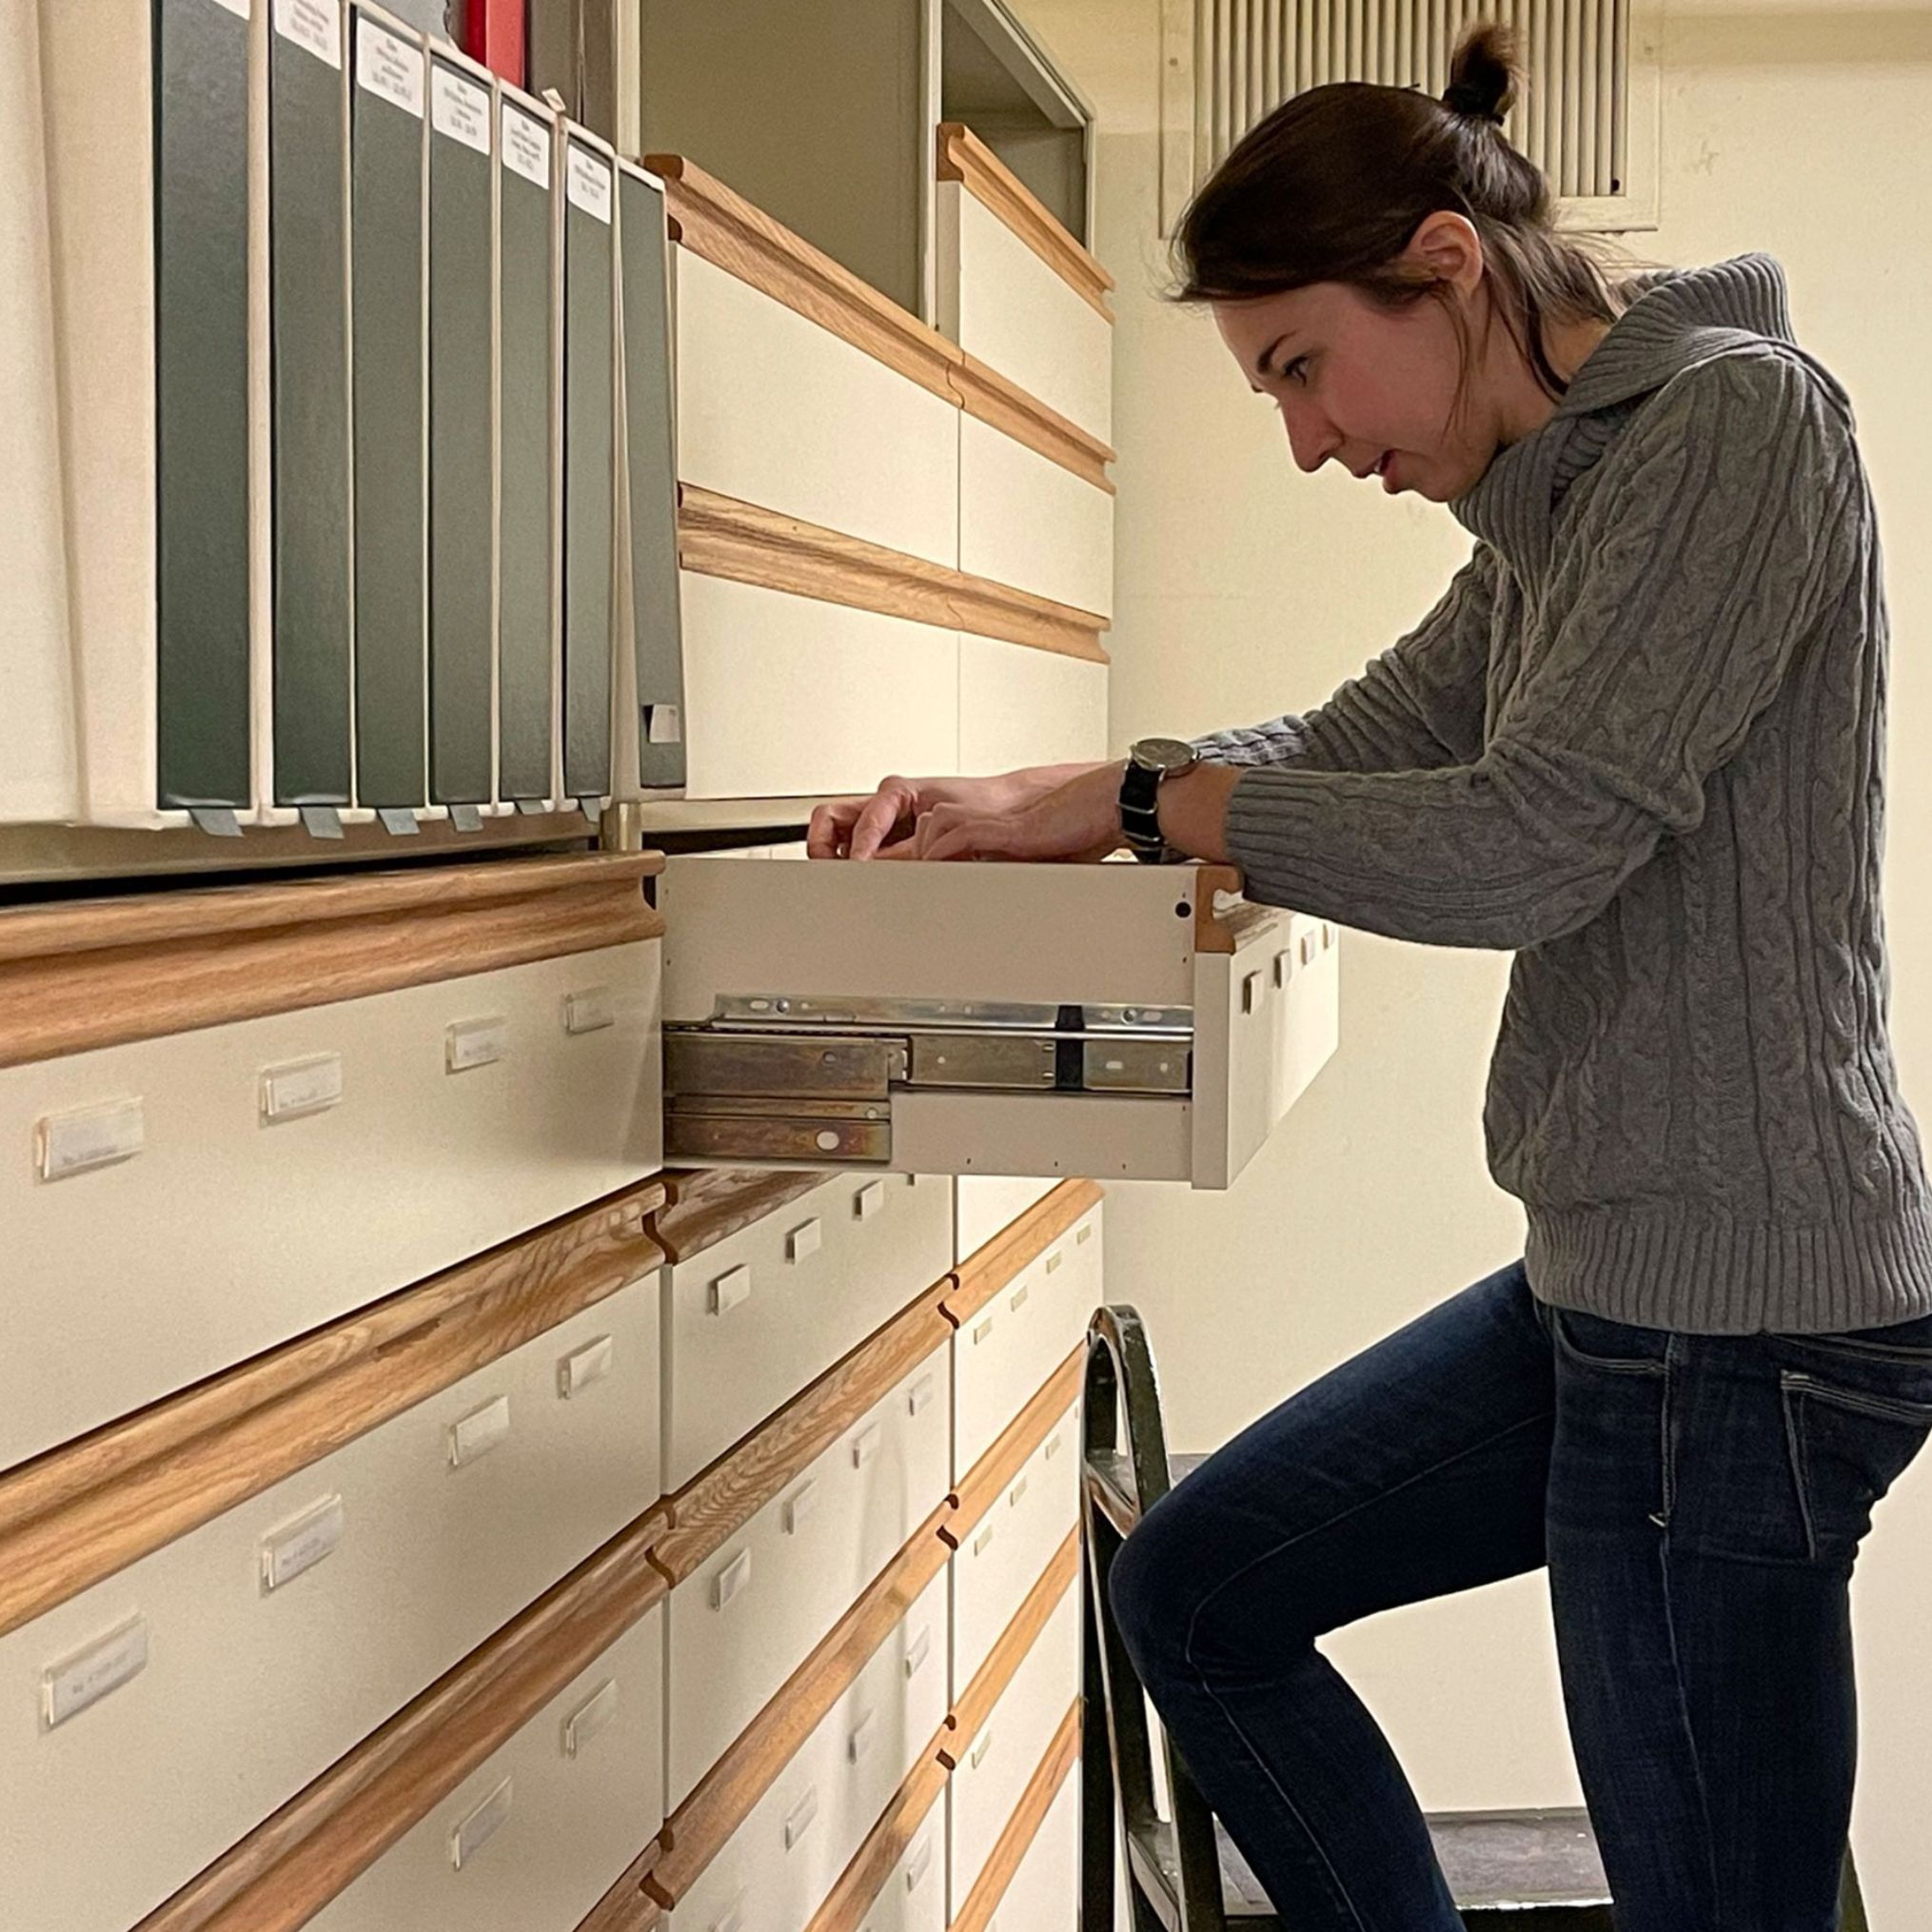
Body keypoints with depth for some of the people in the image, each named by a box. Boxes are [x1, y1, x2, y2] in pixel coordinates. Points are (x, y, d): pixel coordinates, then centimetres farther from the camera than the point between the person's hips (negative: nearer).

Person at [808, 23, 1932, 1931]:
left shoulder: (1740, 415, -14)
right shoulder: (1557, 508, 14)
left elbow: (1530, 837, -21)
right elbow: (1357, 745, 18)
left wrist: (1139, 800, -9)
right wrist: (1016, 799, 4)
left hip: (1742, 1315, -10)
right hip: (1609, 1282, 10)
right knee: (1195, 1590, 17)